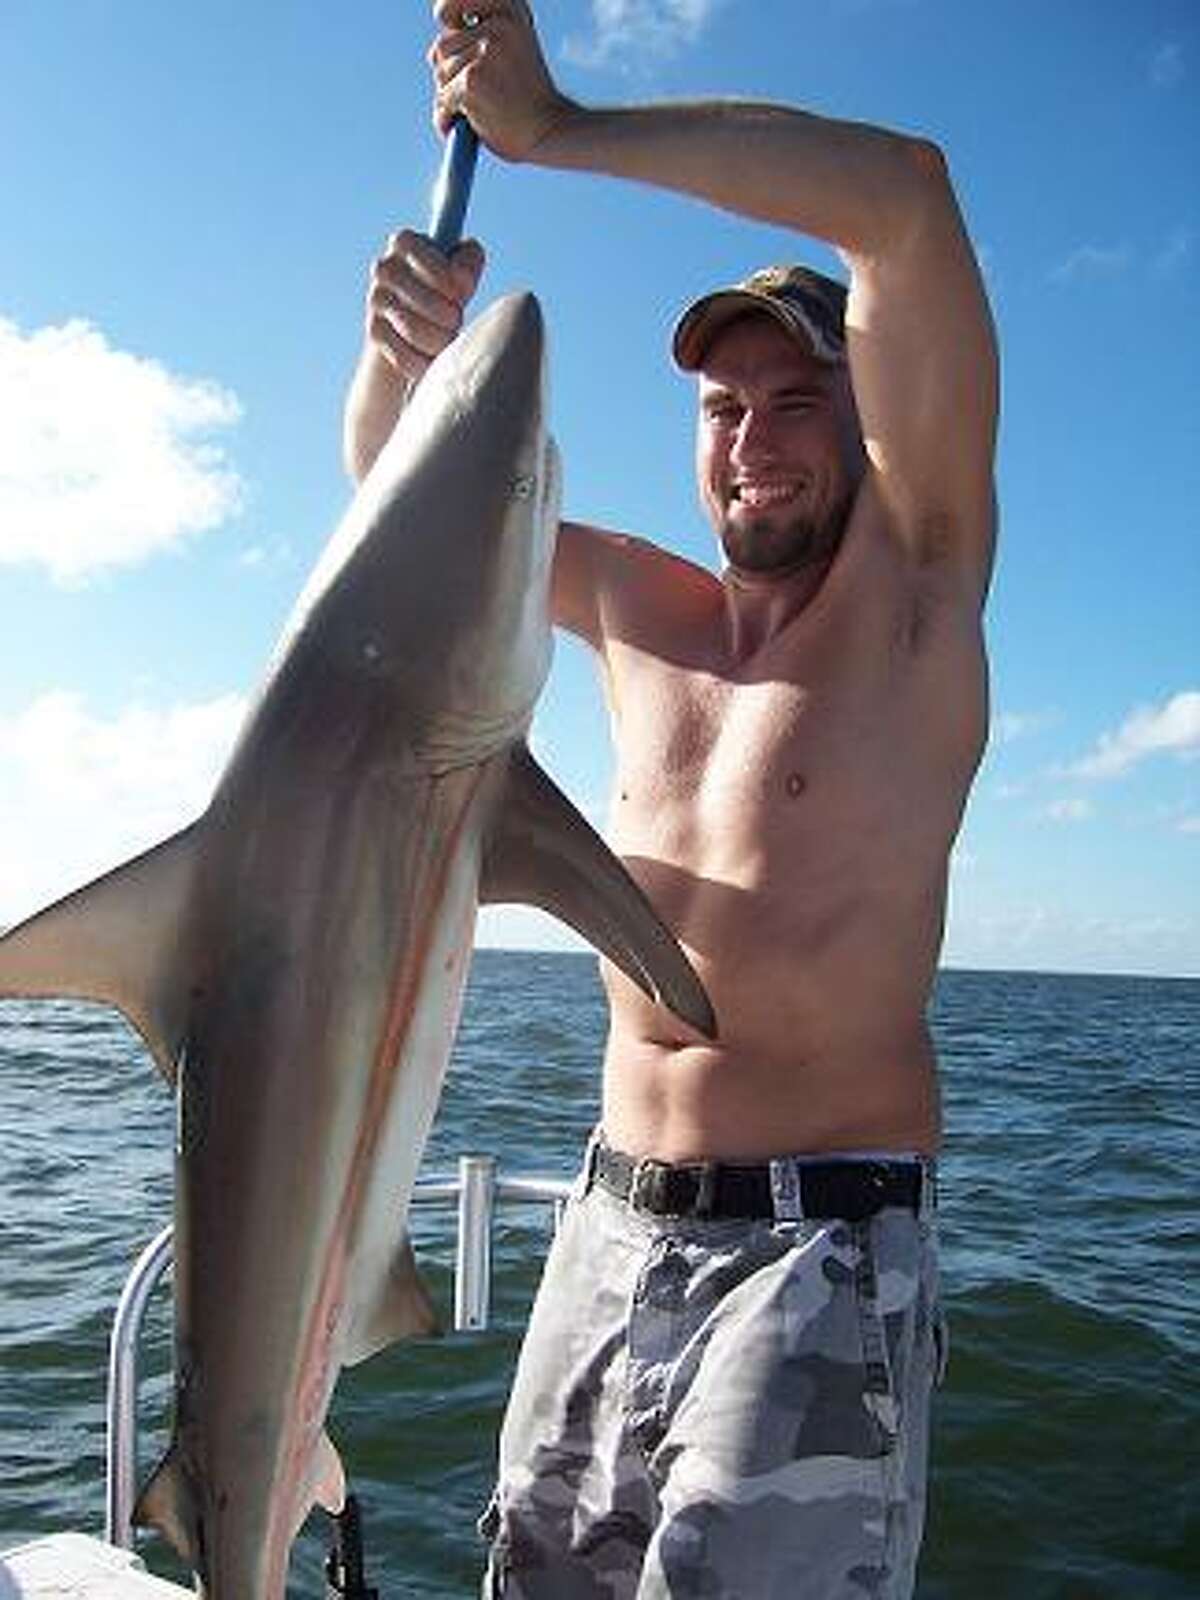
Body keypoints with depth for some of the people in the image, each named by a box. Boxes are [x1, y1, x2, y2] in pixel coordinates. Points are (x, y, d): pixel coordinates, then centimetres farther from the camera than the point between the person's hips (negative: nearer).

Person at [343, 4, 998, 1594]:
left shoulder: (912, 589, -5)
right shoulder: (639, 609, 10)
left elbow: (905, 192, -17)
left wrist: (557, 129, -15)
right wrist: (405, 342, -6)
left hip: (824, 1240, -5)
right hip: (616, 1222, 6)